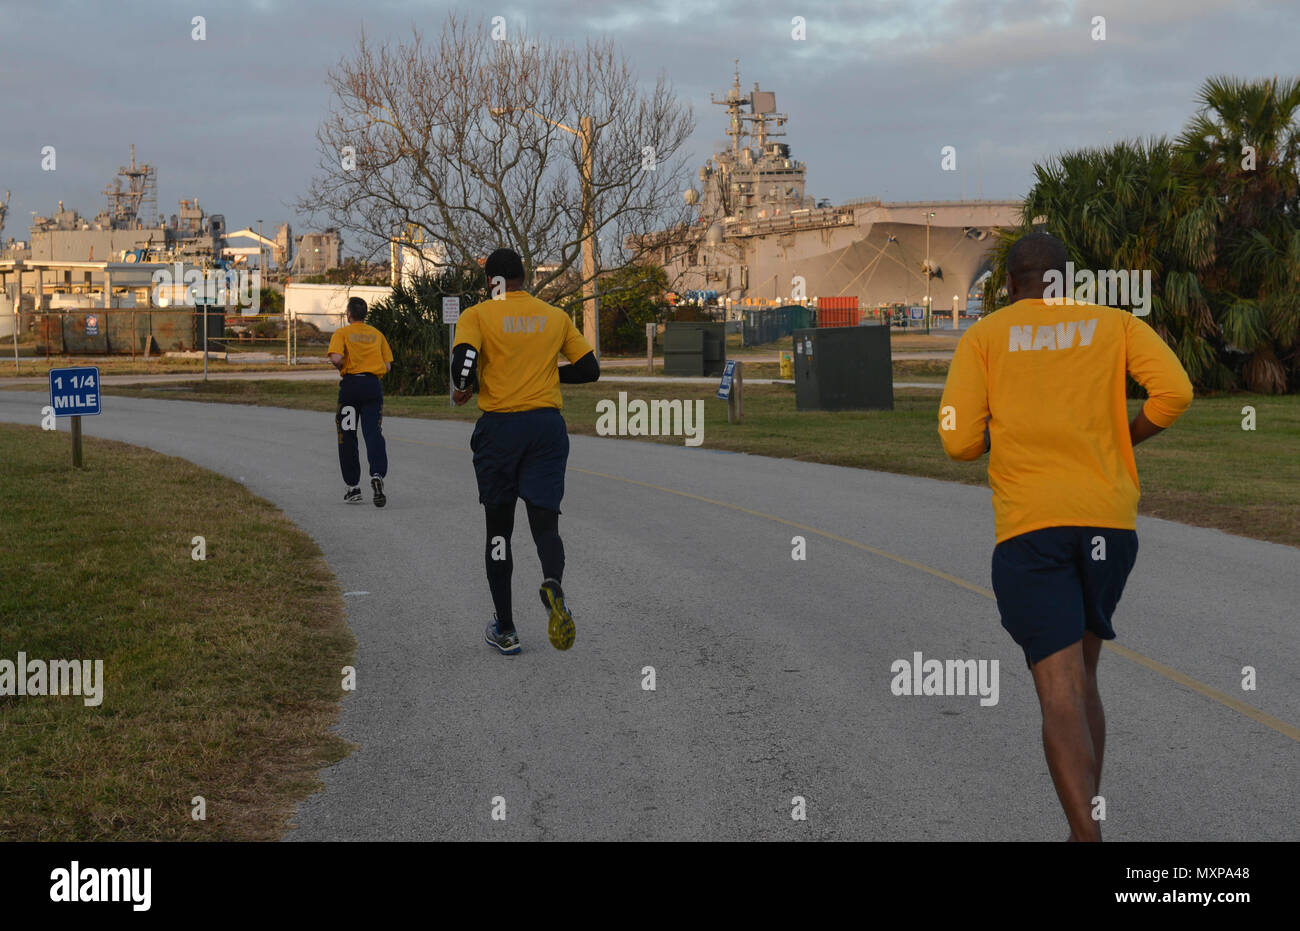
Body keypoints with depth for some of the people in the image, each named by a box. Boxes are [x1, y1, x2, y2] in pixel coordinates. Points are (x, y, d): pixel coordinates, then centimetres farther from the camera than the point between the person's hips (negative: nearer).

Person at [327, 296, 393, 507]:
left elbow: (336, 358, -16)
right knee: (374, 433, -4)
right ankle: (377, 475, -29)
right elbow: (387, 365, 10)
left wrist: (342, 369, 4)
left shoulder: (342, 333, 1)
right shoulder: (377, 334, 13)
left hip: (350, 384, -2)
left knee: (347, 437, 8)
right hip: (373, 386, 2)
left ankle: (353, 487, 11)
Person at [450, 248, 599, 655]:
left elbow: (463, 362, -17)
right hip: (547, 425, 2)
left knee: (499, 527, 11)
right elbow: (589, 369, 12)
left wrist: (463, 390, 4)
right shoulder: (555, 316, 10)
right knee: (545, 521, 1)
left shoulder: (478, 315, -1)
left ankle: (504, 630, 15)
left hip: (498, 427, -2)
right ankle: (553, 583, -34)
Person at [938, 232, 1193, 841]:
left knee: (1059, 688, -8)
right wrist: (1123, 440, 14)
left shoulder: (983, 336, 9)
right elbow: (1174, 392, -3)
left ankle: (1088, 833, -22)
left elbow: (958, 440, -1)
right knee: (1081, 677, 19)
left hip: (1028, 525, -3)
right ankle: (1087, 824, 22)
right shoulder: (1115, 324, 13)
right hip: (1110, 518, 3)